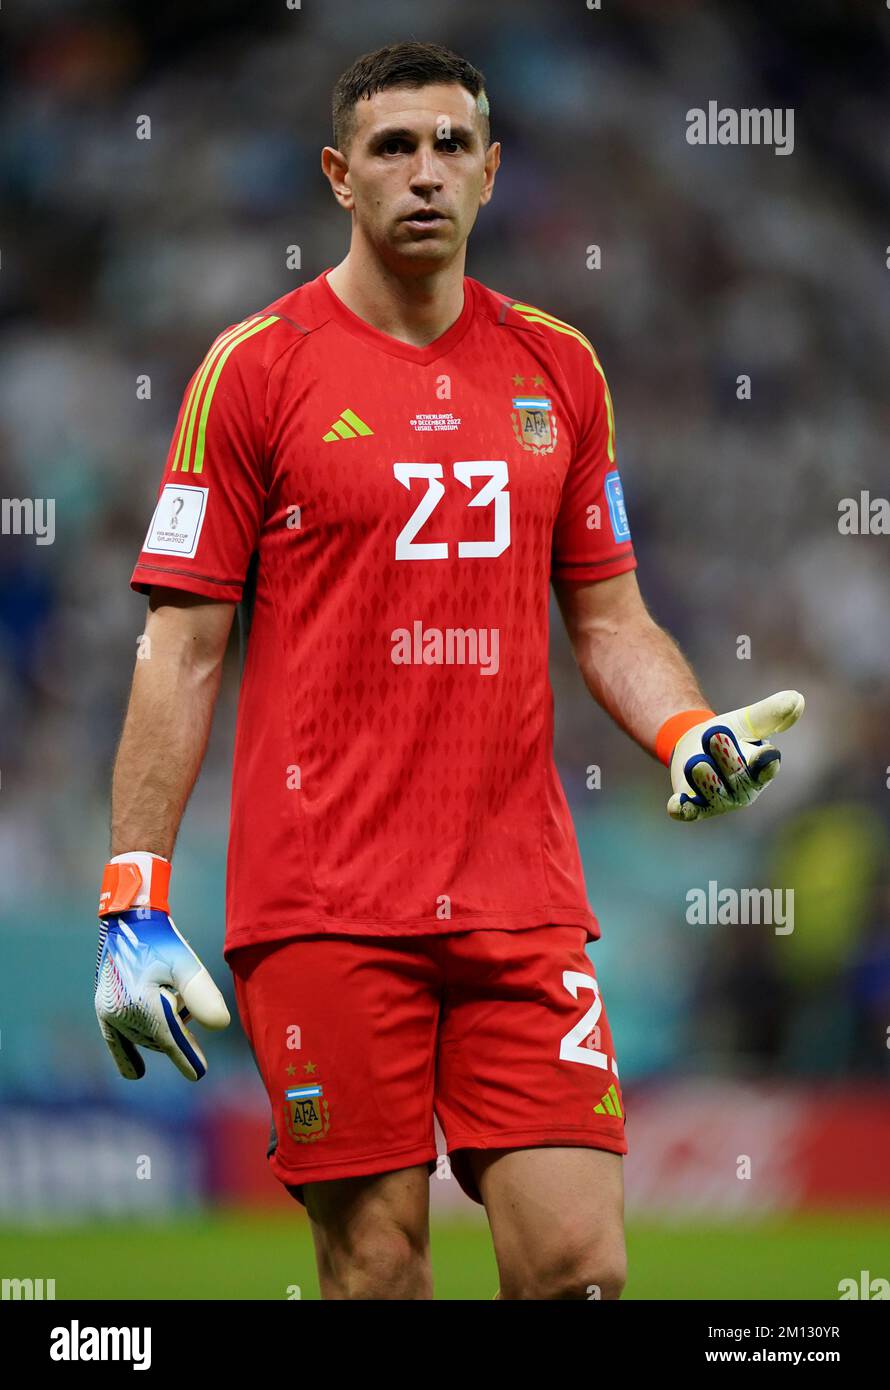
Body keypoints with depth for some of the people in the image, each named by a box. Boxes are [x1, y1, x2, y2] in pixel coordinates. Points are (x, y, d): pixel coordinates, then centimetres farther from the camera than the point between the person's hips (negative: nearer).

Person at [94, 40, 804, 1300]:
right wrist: (132, 900, -7)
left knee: (579, 1264, -6)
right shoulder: (256, 368, 0)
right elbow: (182, 650, -1)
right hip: (322, 906, -3)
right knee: (375, 1265, -3)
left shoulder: (559, 369, 12)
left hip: (523, 900, 3)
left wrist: (690, 731, -3)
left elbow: (609, 619, 18)